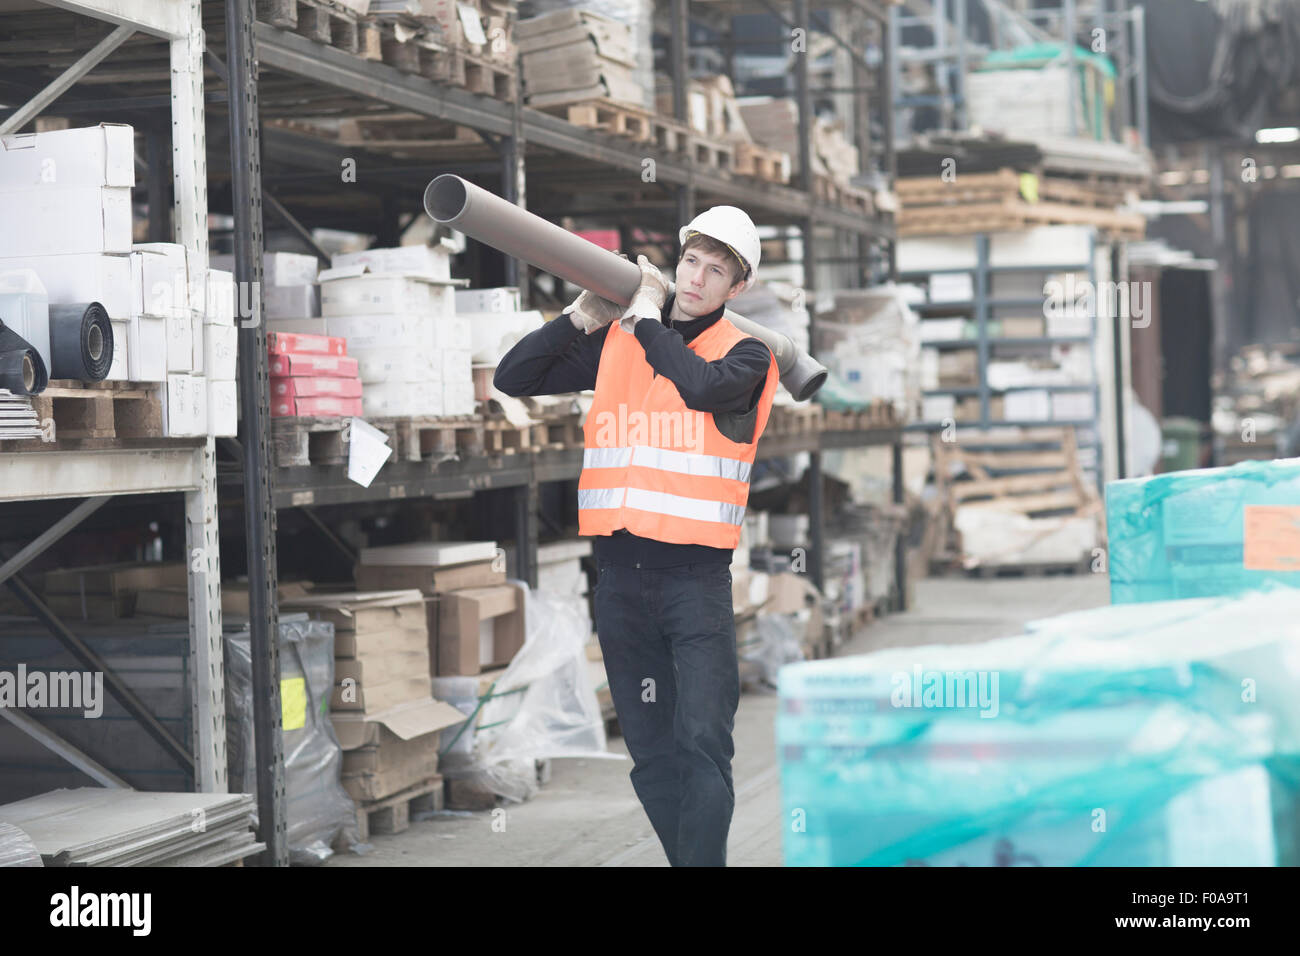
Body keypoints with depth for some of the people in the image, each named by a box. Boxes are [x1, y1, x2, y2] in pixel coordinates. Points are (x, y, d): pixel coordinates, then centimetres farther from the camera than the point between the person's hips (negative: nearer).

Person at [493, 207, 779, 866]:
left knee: (703, 745, -15)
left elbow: (702, 386, -20)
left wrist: (646, 317, -7)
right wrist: (580, 316, 1)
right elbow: (513, 379, 11)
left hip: (695, 572, -4)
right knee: (651, 756, 8)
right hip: (620, 574, 4)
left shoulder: (745, 354, 3)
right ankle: (686, 856, 18)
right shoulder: (613, 342, 13)